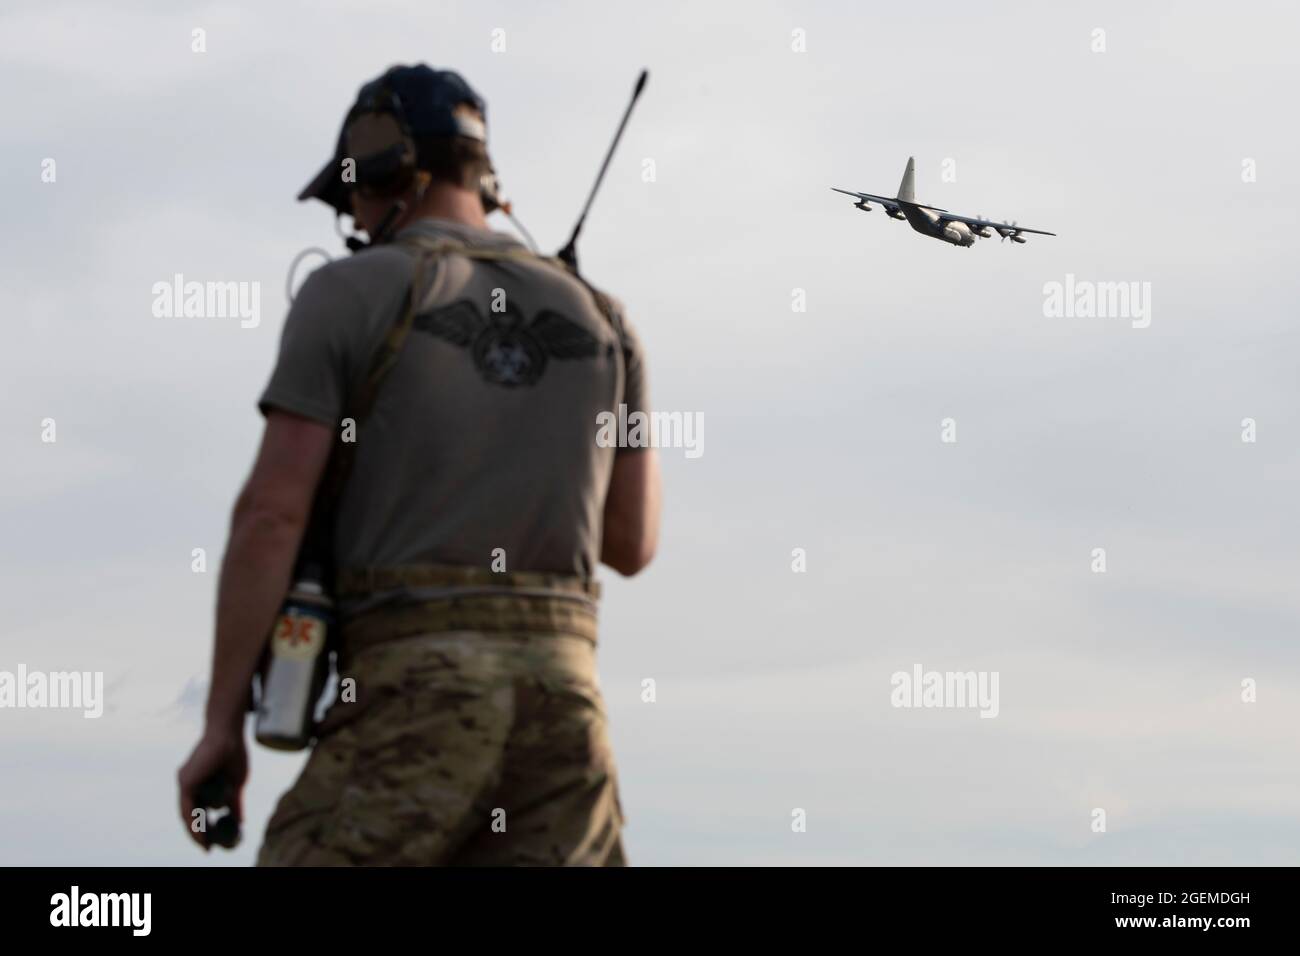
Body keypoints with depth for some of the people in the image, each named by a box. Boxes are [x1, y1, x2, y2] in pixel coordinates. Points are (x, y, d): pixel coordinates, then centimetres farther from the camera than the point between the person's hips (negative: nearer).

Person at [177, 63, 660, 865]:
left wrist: (222, 721, -1)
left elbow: (271, 516, -5)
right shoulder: (599, 319, 16)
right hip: (558, 690, 4)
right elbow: (633, 545, 19)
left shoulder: (347, 295, 3)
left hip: (411, 688, -4)